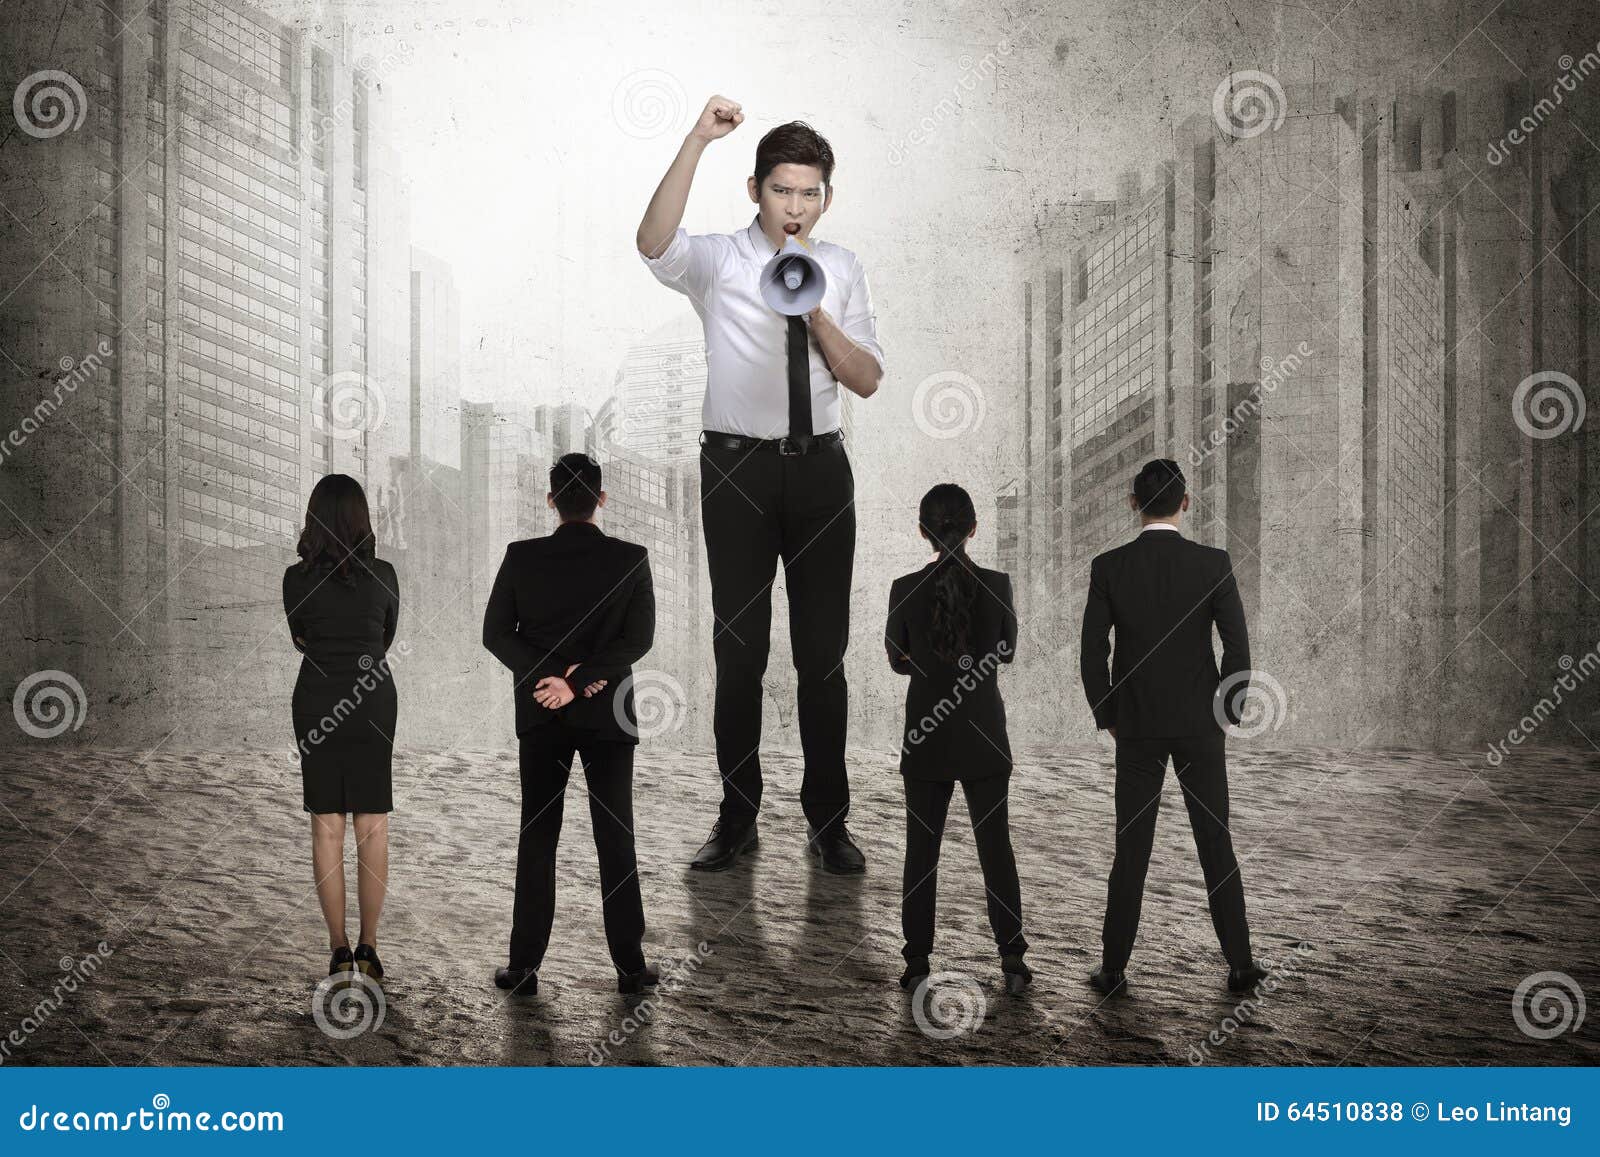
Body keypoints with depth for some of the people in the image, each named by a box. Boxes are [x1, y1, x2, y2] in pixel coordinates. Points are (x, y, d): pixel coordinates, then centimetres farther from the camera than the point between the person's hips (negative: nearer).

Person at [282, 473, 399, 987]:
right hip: (373, 700, 0)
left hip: (316, 702, 0)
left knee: (326, 828, 4)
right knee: (373, 828, 5)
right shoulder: (383, 575, -6)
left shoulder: (296, 578, -6)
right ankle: (368, 946, 4)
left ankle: (339, 948, 5)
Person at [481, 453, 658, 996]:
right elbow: (638, 639, -13)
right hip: (608, 715, -1)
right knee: (616, 837, 6)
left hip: (540, 715, 1)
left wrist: (550, 677, -9)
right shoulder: (631, 559, -7)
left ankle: (525, 966, 8)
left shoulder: (521, 557, -5)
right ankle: (629, 964, 8)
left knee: (537, 837, 8)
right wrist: (577, 682, -14)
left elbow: (497, 634, -7)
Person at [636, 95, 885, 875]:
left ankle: (827, 820, 16)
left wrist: (818, 316, -12)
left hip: (820, 467, 2)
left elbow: (867, 381, 4)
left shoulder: (841, 270, 9)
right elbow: (653, 243, -24)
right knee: (738, 645, 5)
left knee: (824, 649, 6)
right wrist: (698, 140, -31)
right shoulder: (718, 262, -1)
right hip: (737, 467, -2)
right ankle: (736, 817, 16)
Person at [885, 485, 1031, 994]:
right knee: (995, 846, 10)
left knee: (921, 851, 9)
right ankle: (1012, 959, 9)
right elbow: (1006, 651, 6)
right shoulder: (997, 585, -9)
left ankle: (917, 963, 12)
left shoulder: (905, 589, -10)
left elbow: (898, 660, 3)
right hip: (983, 736, 0)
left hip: (926, 738, 0)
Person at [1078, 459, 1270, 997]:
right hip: (1199, 725, 0)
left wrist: (1107, 719, 7)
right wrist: (1227, 714, 5)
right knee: (1216, 843, 10)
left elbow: (1091, 655, -6)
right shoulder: (1214, 564, -8)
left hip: (1137, 728, 0)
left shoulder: (1108, 567, -7)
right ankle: (1240, 964, 13)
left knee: (1131, 848, 7)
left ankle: (1114, 968, 9)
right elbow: (1239, 648, -9)